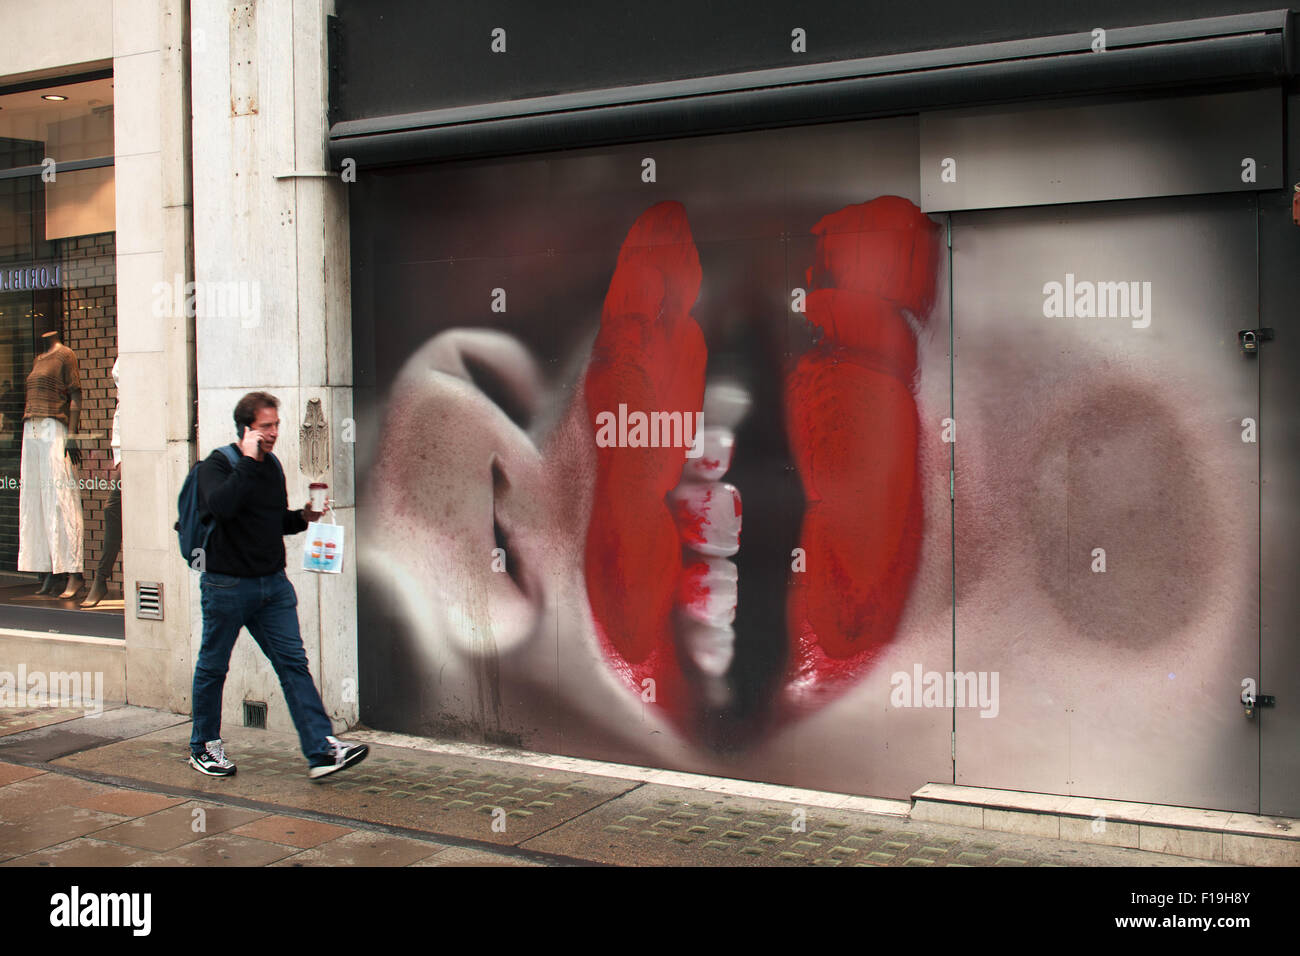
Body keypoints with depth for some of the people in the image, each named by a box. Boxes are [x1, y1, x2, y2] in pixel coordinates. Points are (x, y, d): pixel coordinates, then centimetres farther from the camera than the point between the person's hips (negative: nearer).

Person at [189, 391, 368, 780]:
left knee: (294, 663, -1)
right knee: (213, 667, 9)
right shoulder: (217, 464, -9)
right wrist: (248, 461, -25)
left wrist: (303, 517, 3)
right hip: (227, 584, -5)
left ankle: (321, 749, -4)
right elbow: (219, 505, -31)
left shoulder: (272, 466, 11)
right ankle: (204, 747, 27)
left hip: (273, 584, 6)